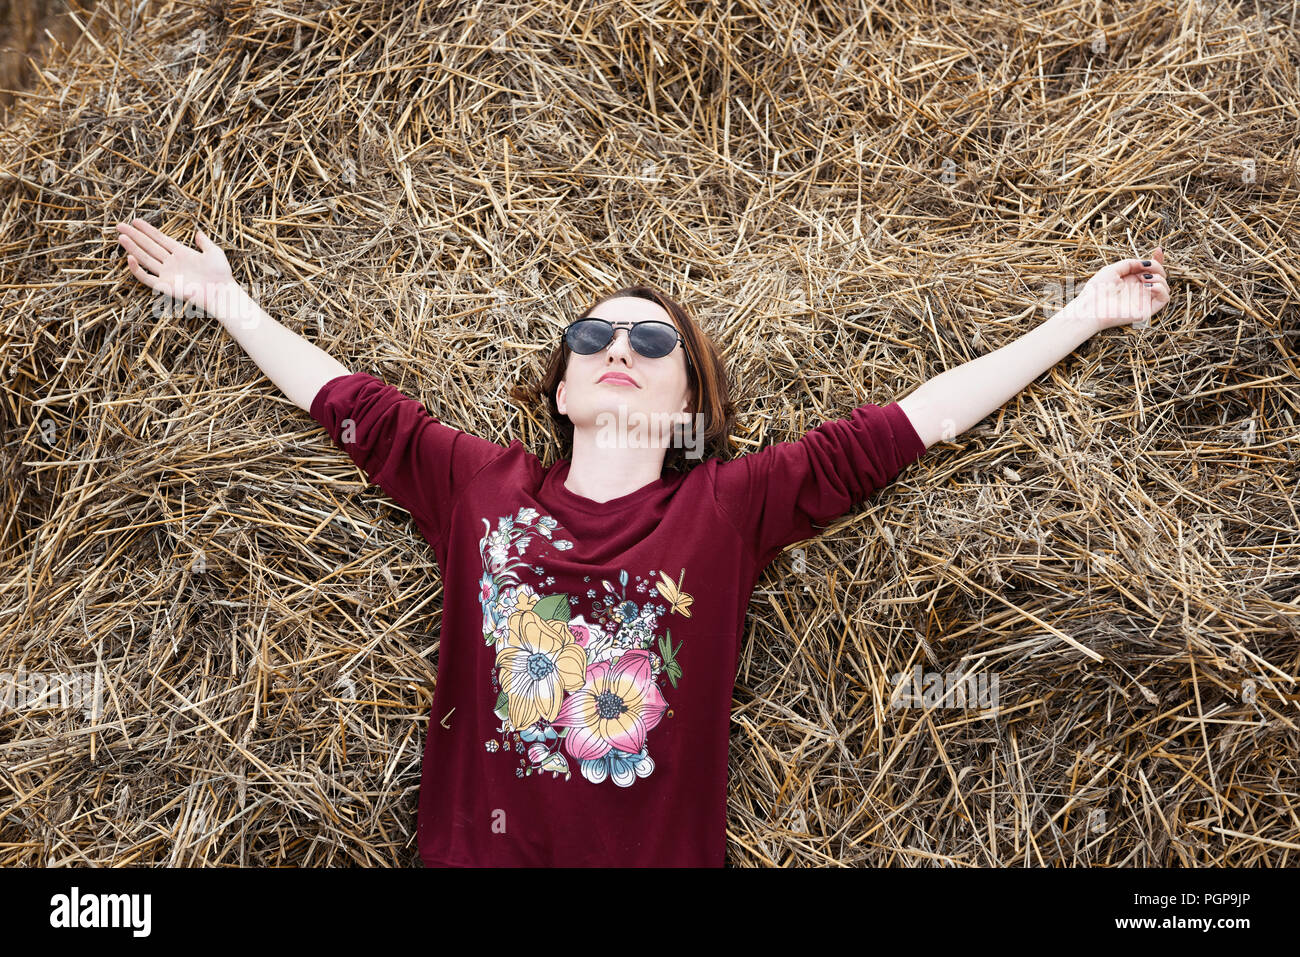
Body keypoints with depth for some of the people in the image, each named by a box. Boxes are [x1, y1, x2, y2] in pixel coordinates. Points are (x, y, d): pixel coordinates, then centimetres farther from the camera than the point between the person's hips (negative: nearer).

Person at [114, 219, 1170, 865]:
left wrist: (1083, 315, -4)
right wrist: (227, 297, 14)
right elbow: (348, 400, 7)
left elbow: (912, 421, -6)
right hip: (475, 845, 2)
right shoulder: (478, 485, 0)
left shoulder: (730, 506, -5)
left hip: (666, 849, -1)